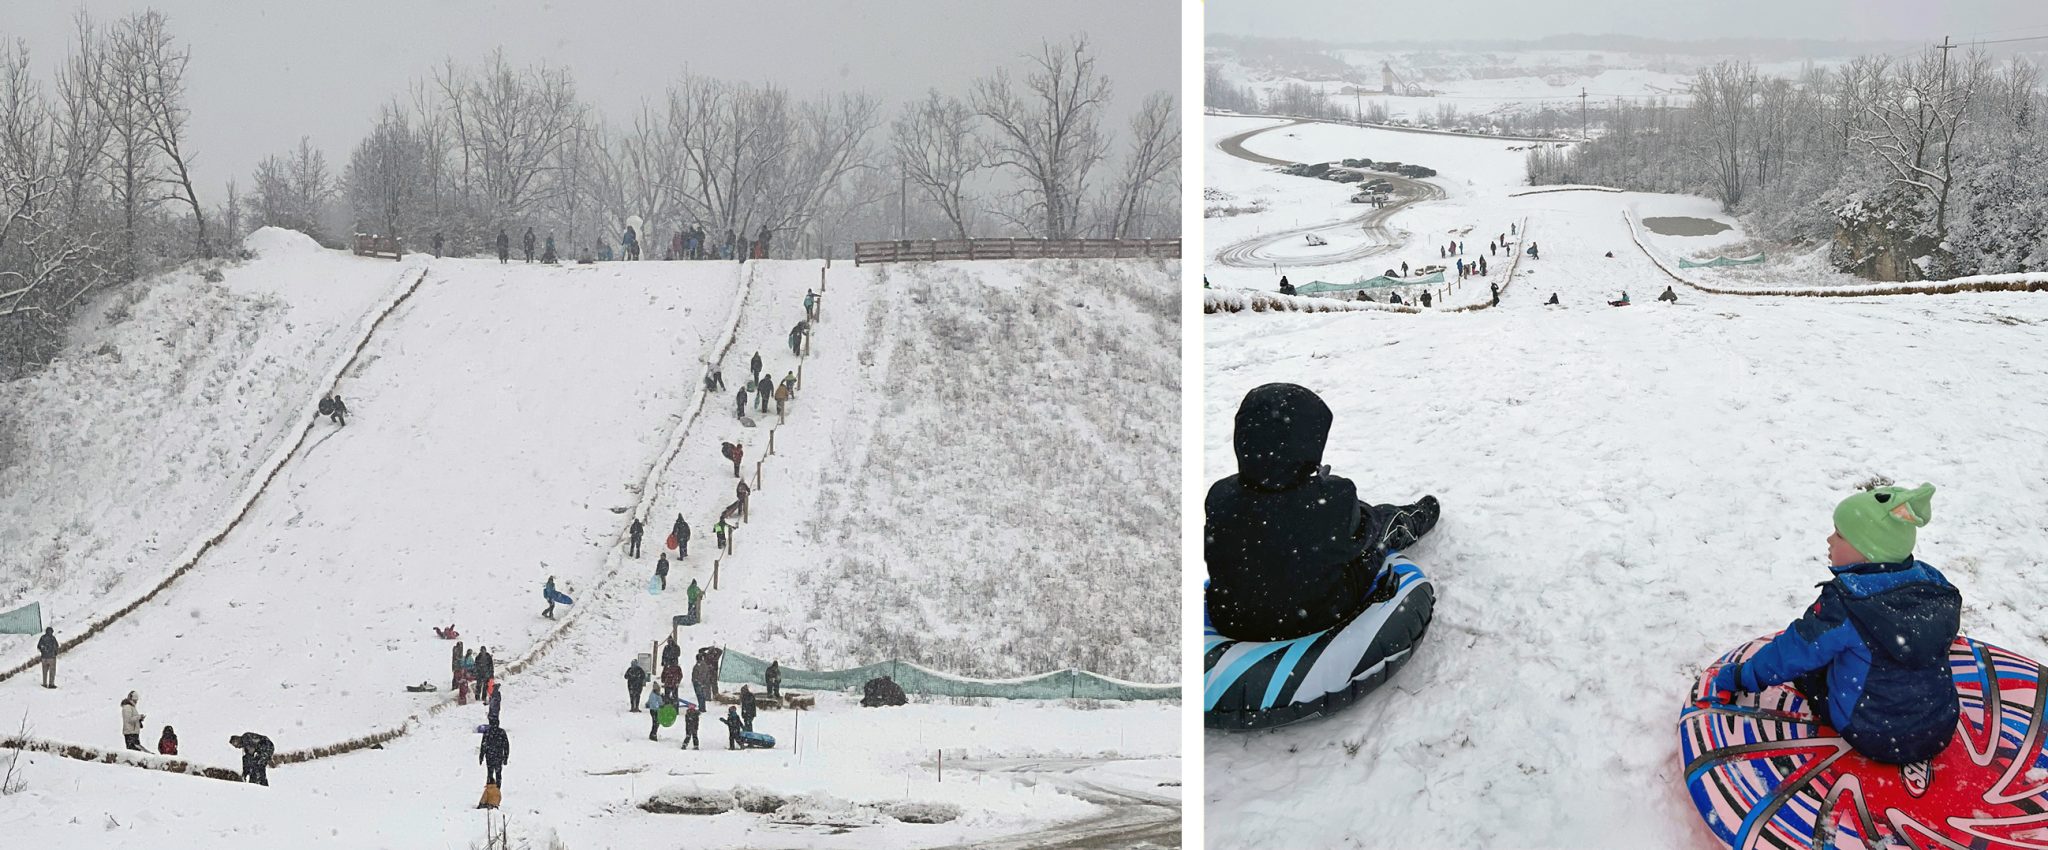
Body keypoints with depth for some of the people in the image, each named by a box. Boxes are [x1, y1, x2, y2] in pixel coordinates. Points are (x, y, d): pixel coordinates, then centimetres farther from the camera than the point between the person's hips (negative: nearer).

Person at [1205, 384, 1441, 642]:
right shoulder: (1332, 498, -33)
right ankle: (1416, 520, 58)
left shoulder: (1218, 499, -24)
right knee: (1382, 520, 21)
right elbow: (1356, 536, -10)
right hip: (1321, 618, -3)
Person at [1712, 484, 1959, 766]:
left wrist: (1739, 677, 1)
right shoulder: (1935, 585, -3)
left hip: (1871, 739, -6)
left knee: (1805, 668, 12)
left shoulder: (1845, 604, -22)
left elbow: (1793, 653, -15)